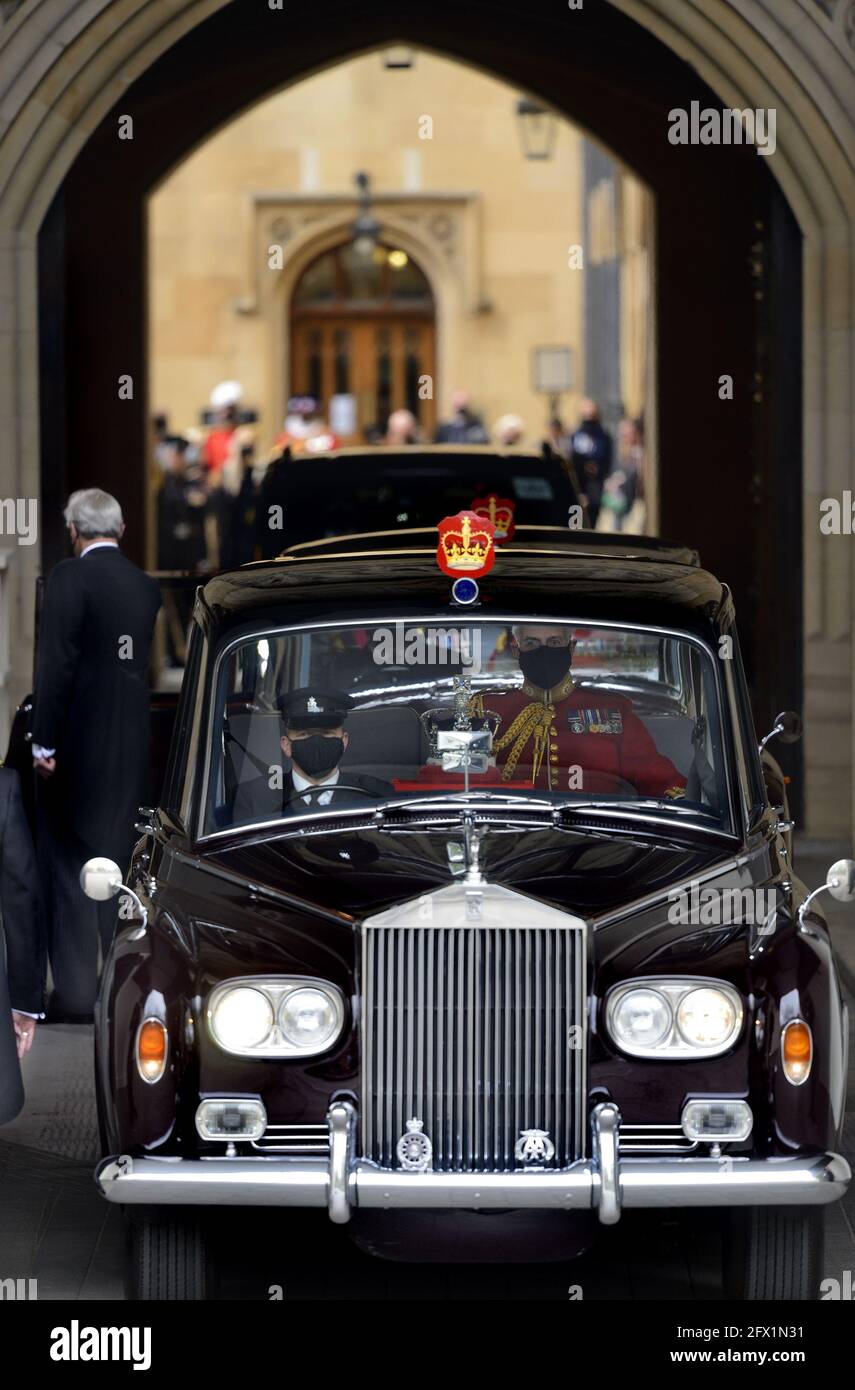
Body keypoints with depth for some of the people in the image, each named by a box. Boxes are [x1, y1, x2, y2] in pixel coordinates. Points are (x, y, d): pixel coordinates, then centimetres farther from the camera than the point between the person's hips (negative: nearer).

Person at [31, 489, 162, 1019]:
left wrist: (44, 741, -14)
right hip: (133, 750, 5)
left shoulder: (71, 577, -11)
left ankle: (75, 990, -4)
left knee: (69, 862, 1)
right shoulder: (147, 586, 7)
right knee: (122, 860, 14)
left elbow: (56, 662, -17)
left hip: (79, 741, -5)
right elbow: (153, 665, 11)